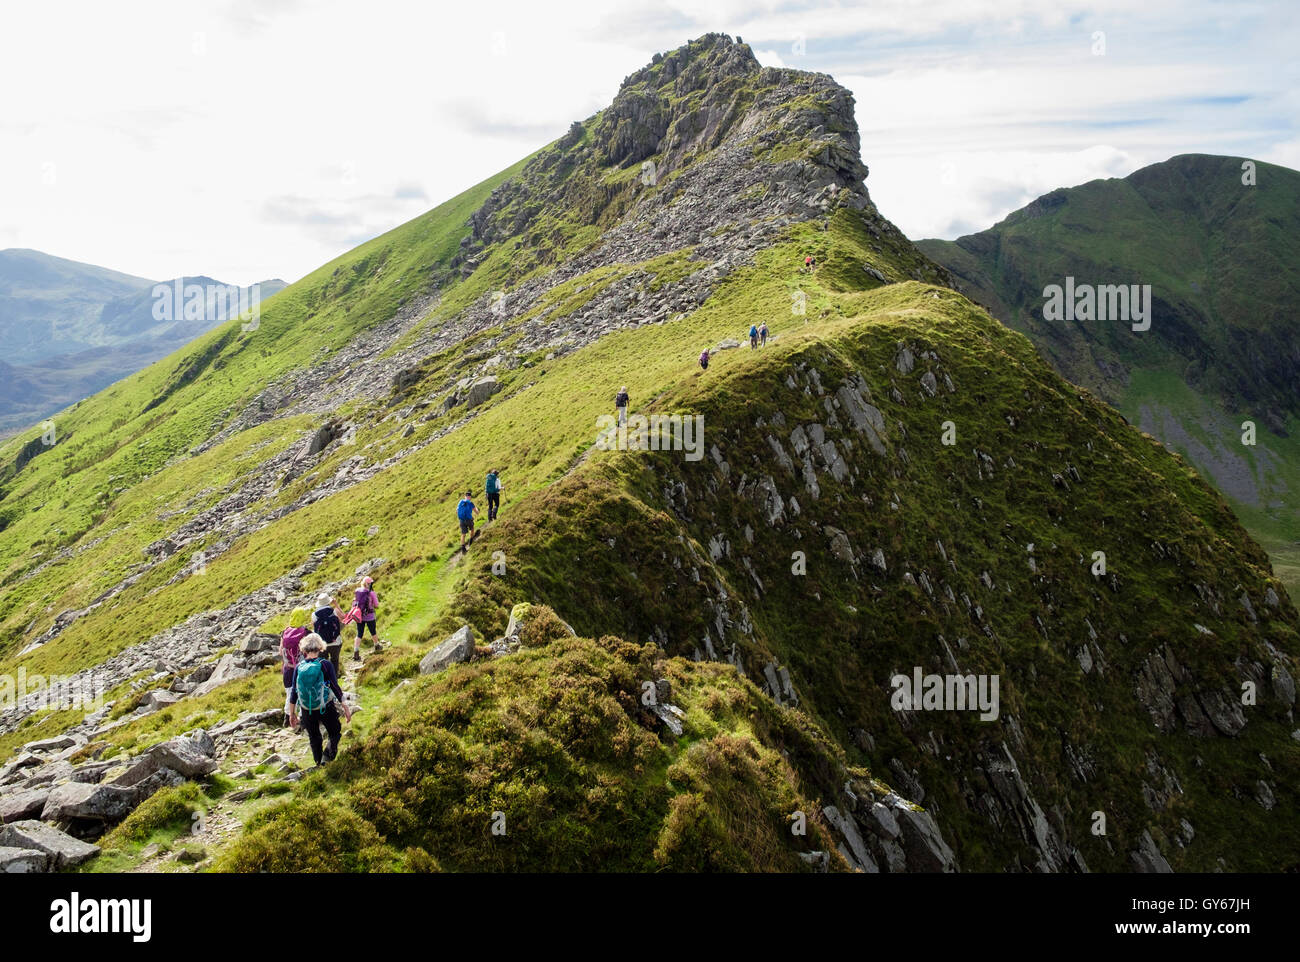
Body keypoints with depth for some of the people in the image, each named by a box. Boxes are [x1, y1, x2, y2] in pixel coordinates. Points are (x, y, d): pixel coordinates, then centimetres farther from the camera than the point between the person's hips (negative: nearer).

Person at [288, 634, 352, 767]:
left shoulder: (299, 667, -6)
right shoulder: (325, 664, -15)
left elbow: (294, 692, 0)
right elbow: (335, 687, -13)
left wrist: (292, 713, 11)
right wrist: (345, 707, -6)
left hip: (307, 711, 3)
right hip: (326, 708, -3)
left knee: (314, 738, 22)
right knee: (335, 733, 15)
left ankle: (319, 763, 32)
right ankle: (329, 754, -7)